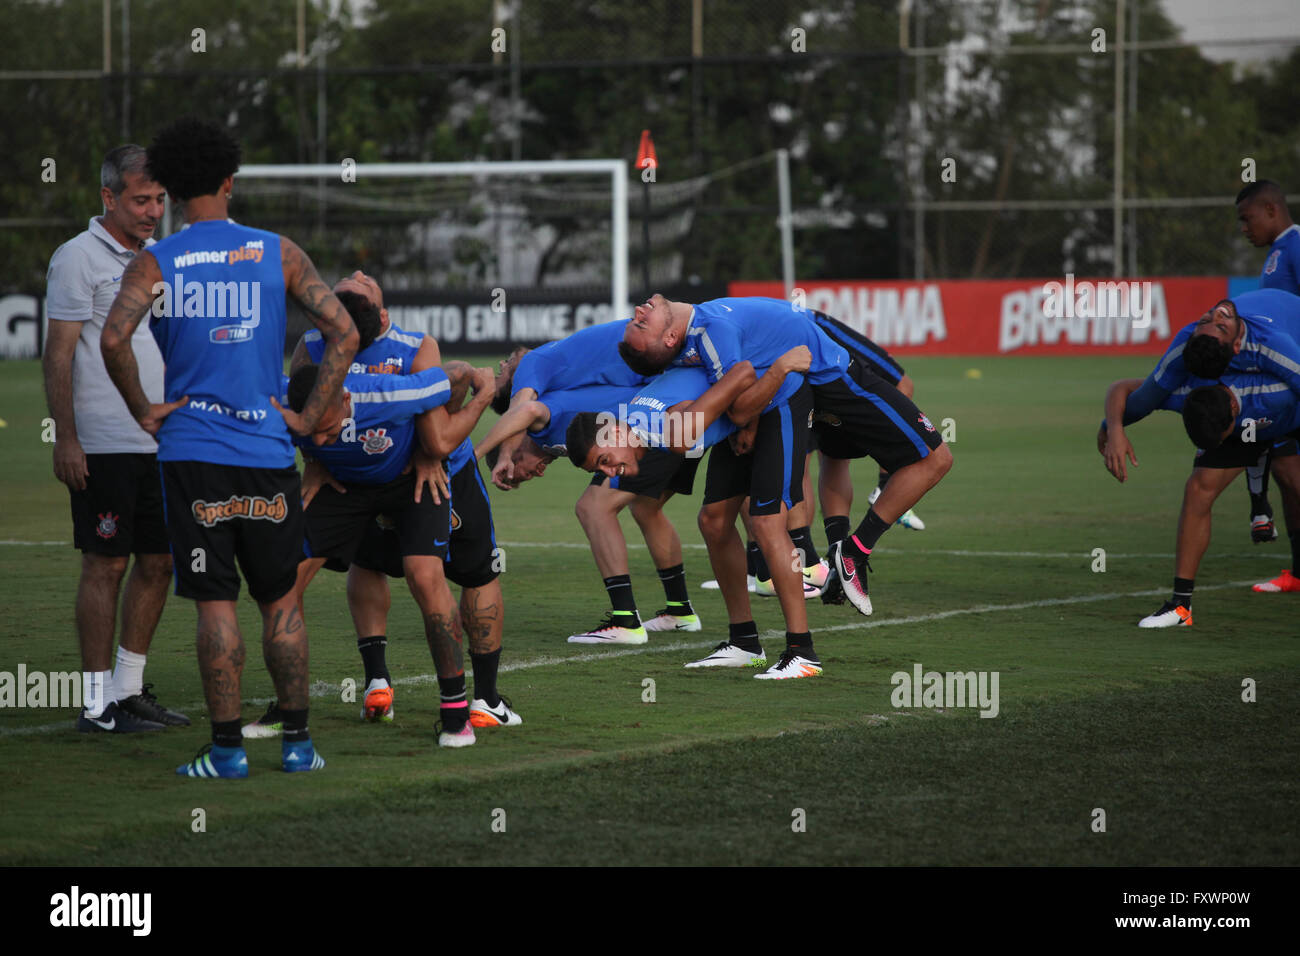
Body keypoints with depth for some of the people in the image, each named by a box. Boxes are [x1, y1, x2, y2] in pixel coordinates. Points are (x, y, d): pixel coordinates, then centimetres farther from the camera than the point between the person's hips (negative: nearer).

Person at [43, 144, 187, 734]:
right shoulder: (78, 258, -7)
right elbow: (58, 355, -10)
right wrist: (65, 439, -16)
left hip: (160, 442, 8)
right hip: (102, 445, -8)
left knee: (158, 563, 9)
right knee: (106, 565, -5)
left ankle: (130, 688, 19)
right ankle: (96, 702, -1)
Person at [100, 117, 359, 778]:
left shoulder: (154, 264, -1)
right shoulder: (276, 253, 3)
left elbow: (114, 338, -18)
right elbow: (343, 331, -4)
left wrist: (143, 412, -6)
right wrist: (310, 415, 1)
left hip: (191, 452, -1)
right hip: (267, 451, 1)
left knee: (215, 606, 1)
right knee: (281, 603, 11)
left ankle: (227, 748, 0)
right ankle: (297, 741, 11)